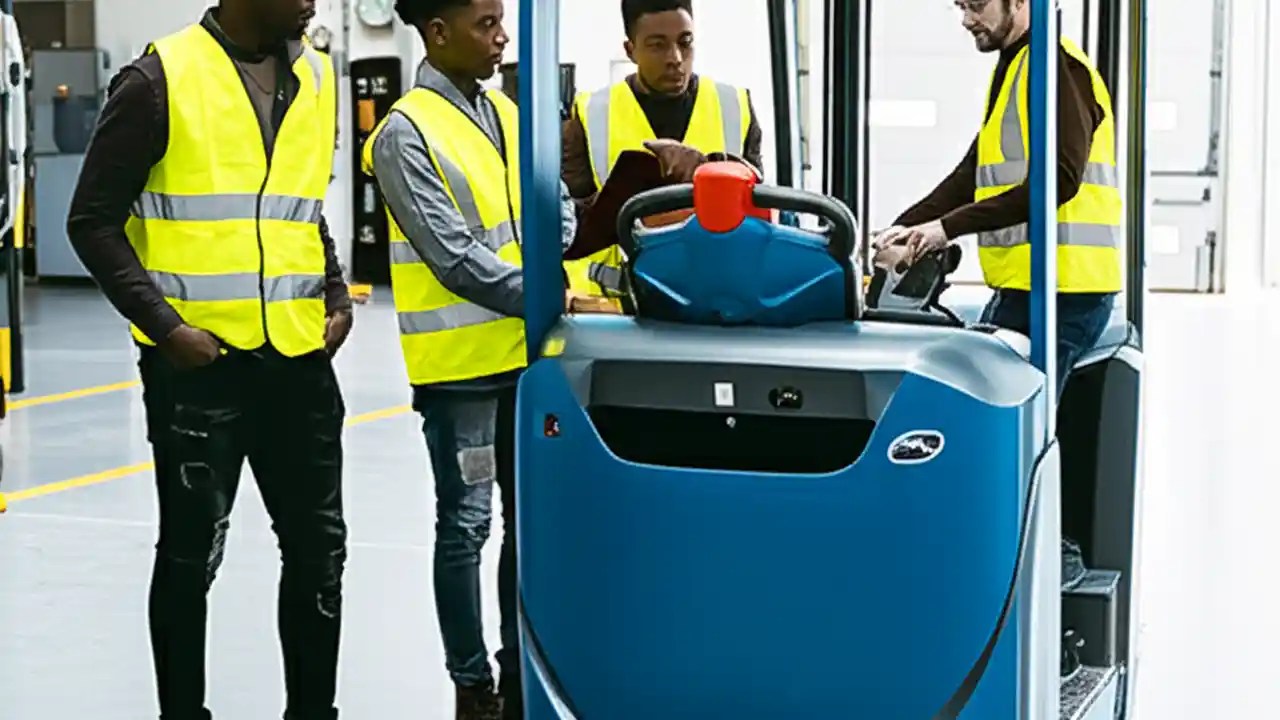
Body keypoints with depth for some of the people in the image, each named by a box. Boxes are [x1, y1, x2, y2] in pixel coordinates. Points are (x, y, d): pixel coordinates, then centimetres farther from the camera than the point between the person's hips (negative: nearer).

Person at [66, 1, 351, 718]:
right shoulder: (160, 79, -9)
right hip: (198, 363, -5)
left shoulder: (317, 77, 8)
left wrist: (337, 295, 7)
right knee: (192, 554, 6)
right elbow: (94, 222, -7)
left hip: (300, 358, 5)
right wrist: (165, 326, -14)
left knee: (319, 545, 11)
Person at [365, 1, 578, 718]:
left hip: (526, 351, 7)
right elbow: (454, 257, -18)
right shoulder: (406, 132, -12)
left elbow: (556, 208, 11)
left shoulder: (508, 114, 11)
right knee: (468, 526, 2)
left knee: (529, 517, 13)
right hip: (461, 359, -7)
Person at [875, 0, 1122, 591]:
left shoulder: (1055, 67, -11)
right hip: (1022, 286, 10)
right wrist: (908, 227, 7)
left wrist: (950, 226, -19)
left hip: (1058, 291, -10)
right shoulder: (1013, 68, 20)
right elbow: (973, 174, 20)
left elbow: (1058, 179, -20)